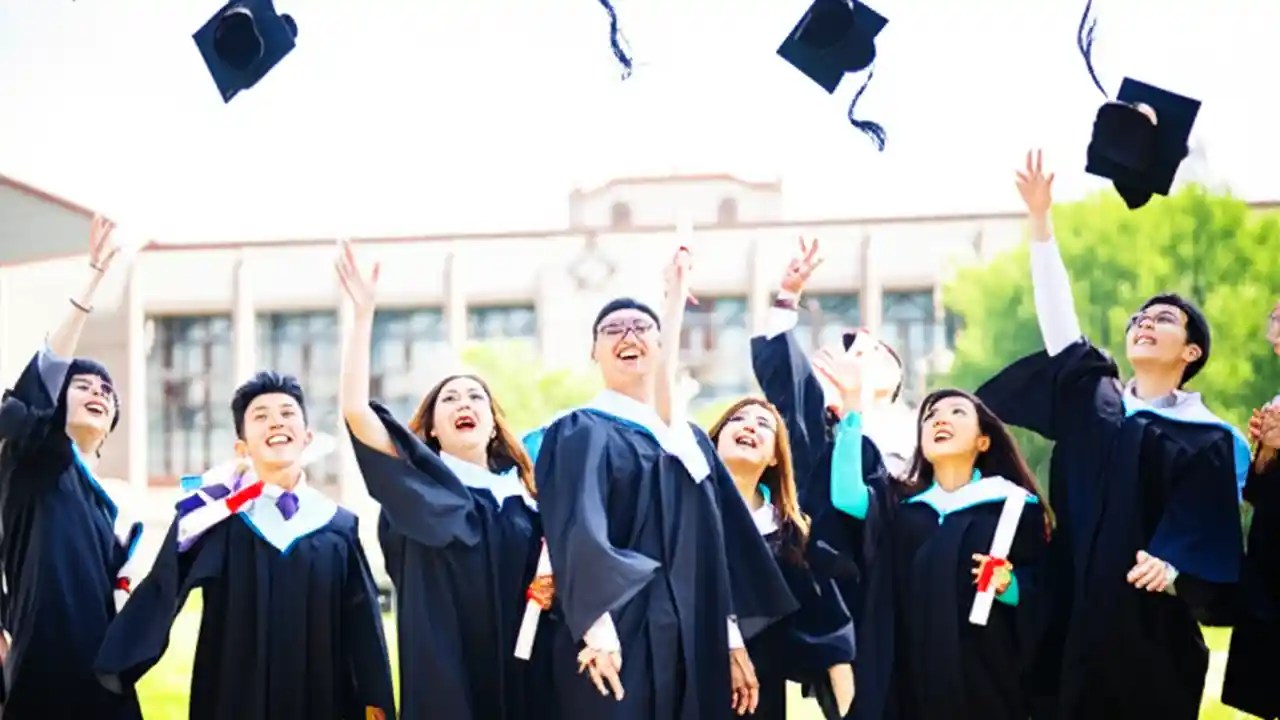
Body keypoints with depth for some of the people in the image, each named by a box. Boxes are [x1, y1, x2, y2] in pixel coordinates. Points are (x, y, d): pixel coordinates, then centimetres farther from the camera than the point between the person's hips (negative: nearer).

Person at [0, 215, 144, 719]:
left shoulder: (111, 502, 19)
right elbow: (45, 373, -16)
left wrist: (125, 602, 1)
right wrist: (93, 281, -22)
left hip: (101, 675, 7)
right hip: (42, 672, -7)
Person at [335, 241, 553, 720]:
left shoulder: (521, 500, 14)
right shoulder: (422, 488, 3)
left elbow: (545, 576, 23)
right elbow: (356, 411, -11)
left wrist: (551, 588, -2)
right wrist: (363, 313, -13)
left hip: (516, 680, 4)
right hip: (444, 680, -4)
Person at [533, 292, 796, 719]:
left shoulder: (691, 441, 19)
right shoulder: (581, 434, -1)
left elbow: (722, 549, 18)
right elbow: (578, 529, -17)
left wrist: (734, 640, 10)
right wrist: (598, 628, -30)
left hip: (695, 646, 6)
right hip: (621, 644, -6)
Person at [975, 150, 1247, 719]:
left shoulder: (1211, 441, 2)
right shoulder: (1093, 399, 11)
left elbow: (1210, 541, -7)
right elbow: (1057, 316, 5)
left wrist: (1172, 569, -29)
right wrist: (1039, 218, -2)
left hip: (1150, 627, -3)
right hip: (1071, 616, 3)